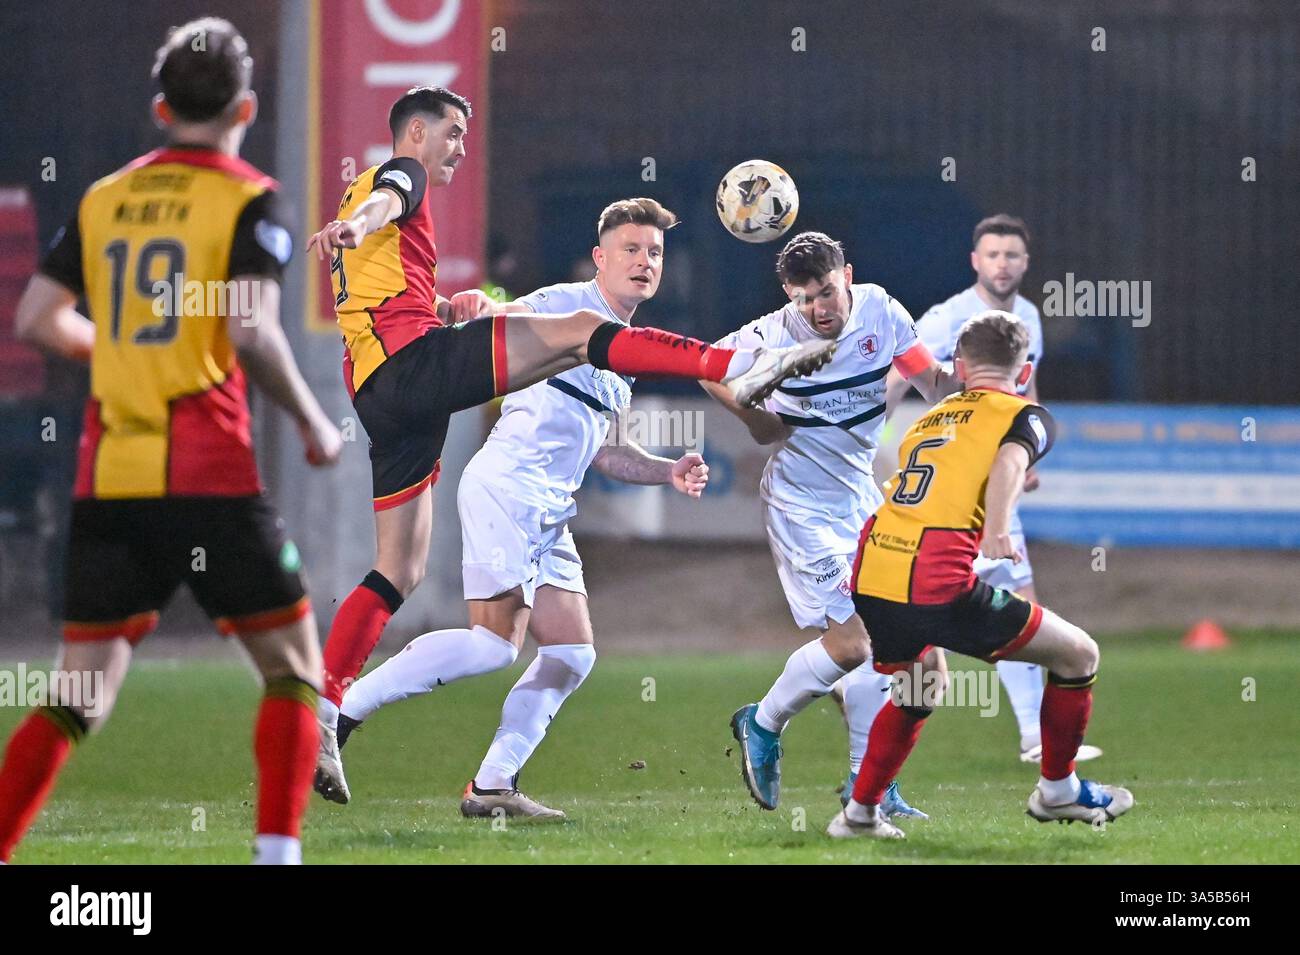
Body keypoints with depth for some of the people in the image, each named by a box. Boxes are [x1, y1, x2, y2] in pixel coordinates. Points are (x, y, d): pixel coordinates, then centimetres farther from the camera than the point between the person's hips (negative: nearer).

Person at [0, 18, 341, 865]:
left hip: (107, 479, 5)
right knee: (295, 667, 7)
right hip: (210, 475, -5)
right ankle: (277, 849, -7)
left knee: (79, 691, 9)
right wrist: (314, 424, -3)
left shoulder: (103, 199, 12)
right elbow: (251, 328, -15)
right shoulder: (251, 200, -3)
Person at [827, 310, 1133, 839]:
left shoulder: (929, 418, 27)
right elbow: (1009, 464, -12)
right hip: (939, 586, -7)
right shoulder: (1025, 416, 9)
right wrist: (998, 529, -28)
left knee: (917, 685, 36)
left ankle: (859, 812, 35)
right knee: (1078, 655, 10)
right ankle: (1057, 791, 20)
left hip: (869, 577, 7)